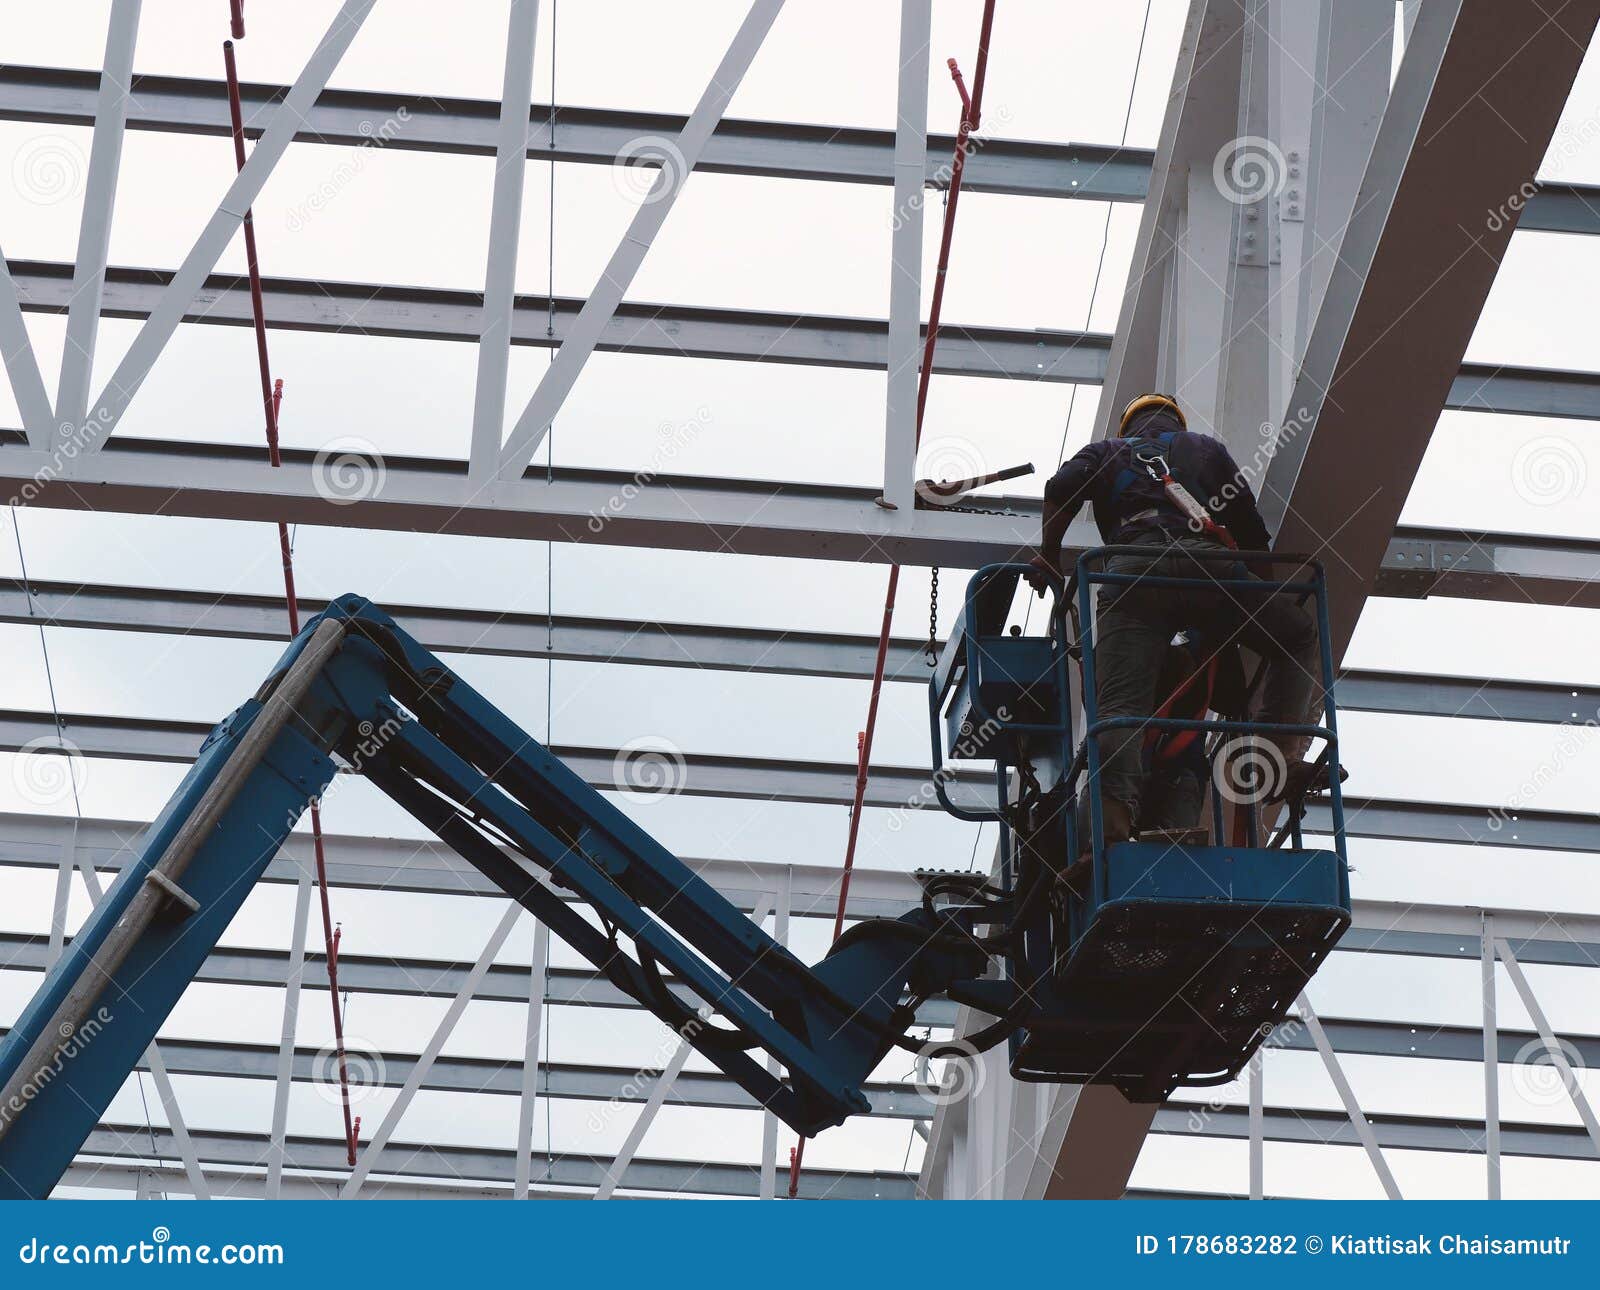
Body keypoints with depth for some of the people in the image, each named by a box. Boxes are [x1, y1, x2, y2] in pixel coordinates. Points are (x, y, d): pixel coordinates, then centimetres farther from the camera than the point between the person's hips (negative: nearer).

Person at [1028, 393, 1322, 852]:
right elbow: (1252, 528, 26)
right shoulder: (1207, 449, 33)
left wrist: (1048, 556, 20)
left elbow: (1062, 488, 10)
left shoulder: (1105, 452, 32)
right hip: (1208, 566, 0)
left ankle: (1113, 811, -37)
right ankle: (1279, 757, 0)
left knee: (1120, 704, -12)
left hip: (1132, 571, 0)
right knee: (1300, 640, 20)